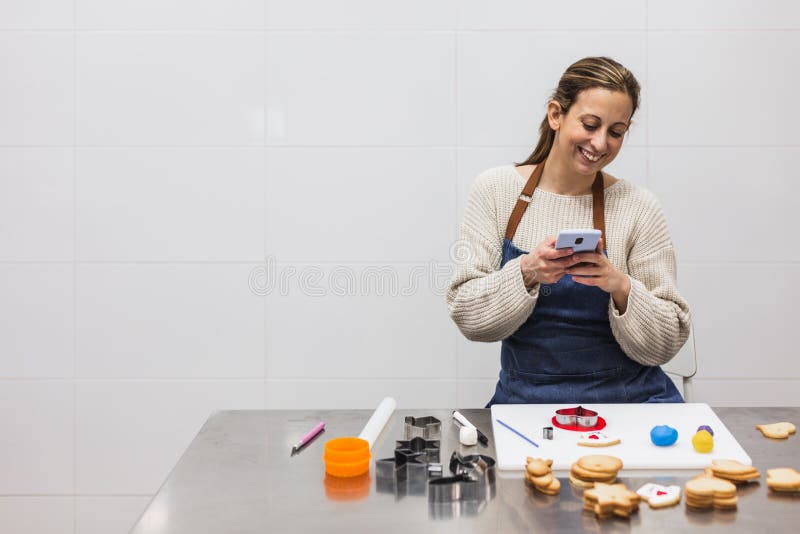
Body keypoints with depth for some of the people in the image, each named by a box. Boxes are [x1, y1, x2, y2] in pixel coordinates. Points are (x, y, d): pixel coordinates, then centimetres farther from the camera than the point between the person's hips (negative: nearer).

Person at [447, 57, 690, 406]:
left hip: (630, 398, 1)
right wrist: (527, 271, -22)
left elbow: (665, 346, -1)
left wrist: (622, 288, -19)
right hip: (526, 399, -1)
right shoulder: (494, 190, 0)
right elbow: (467, 317, -5)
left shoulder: (638, 207, -2)